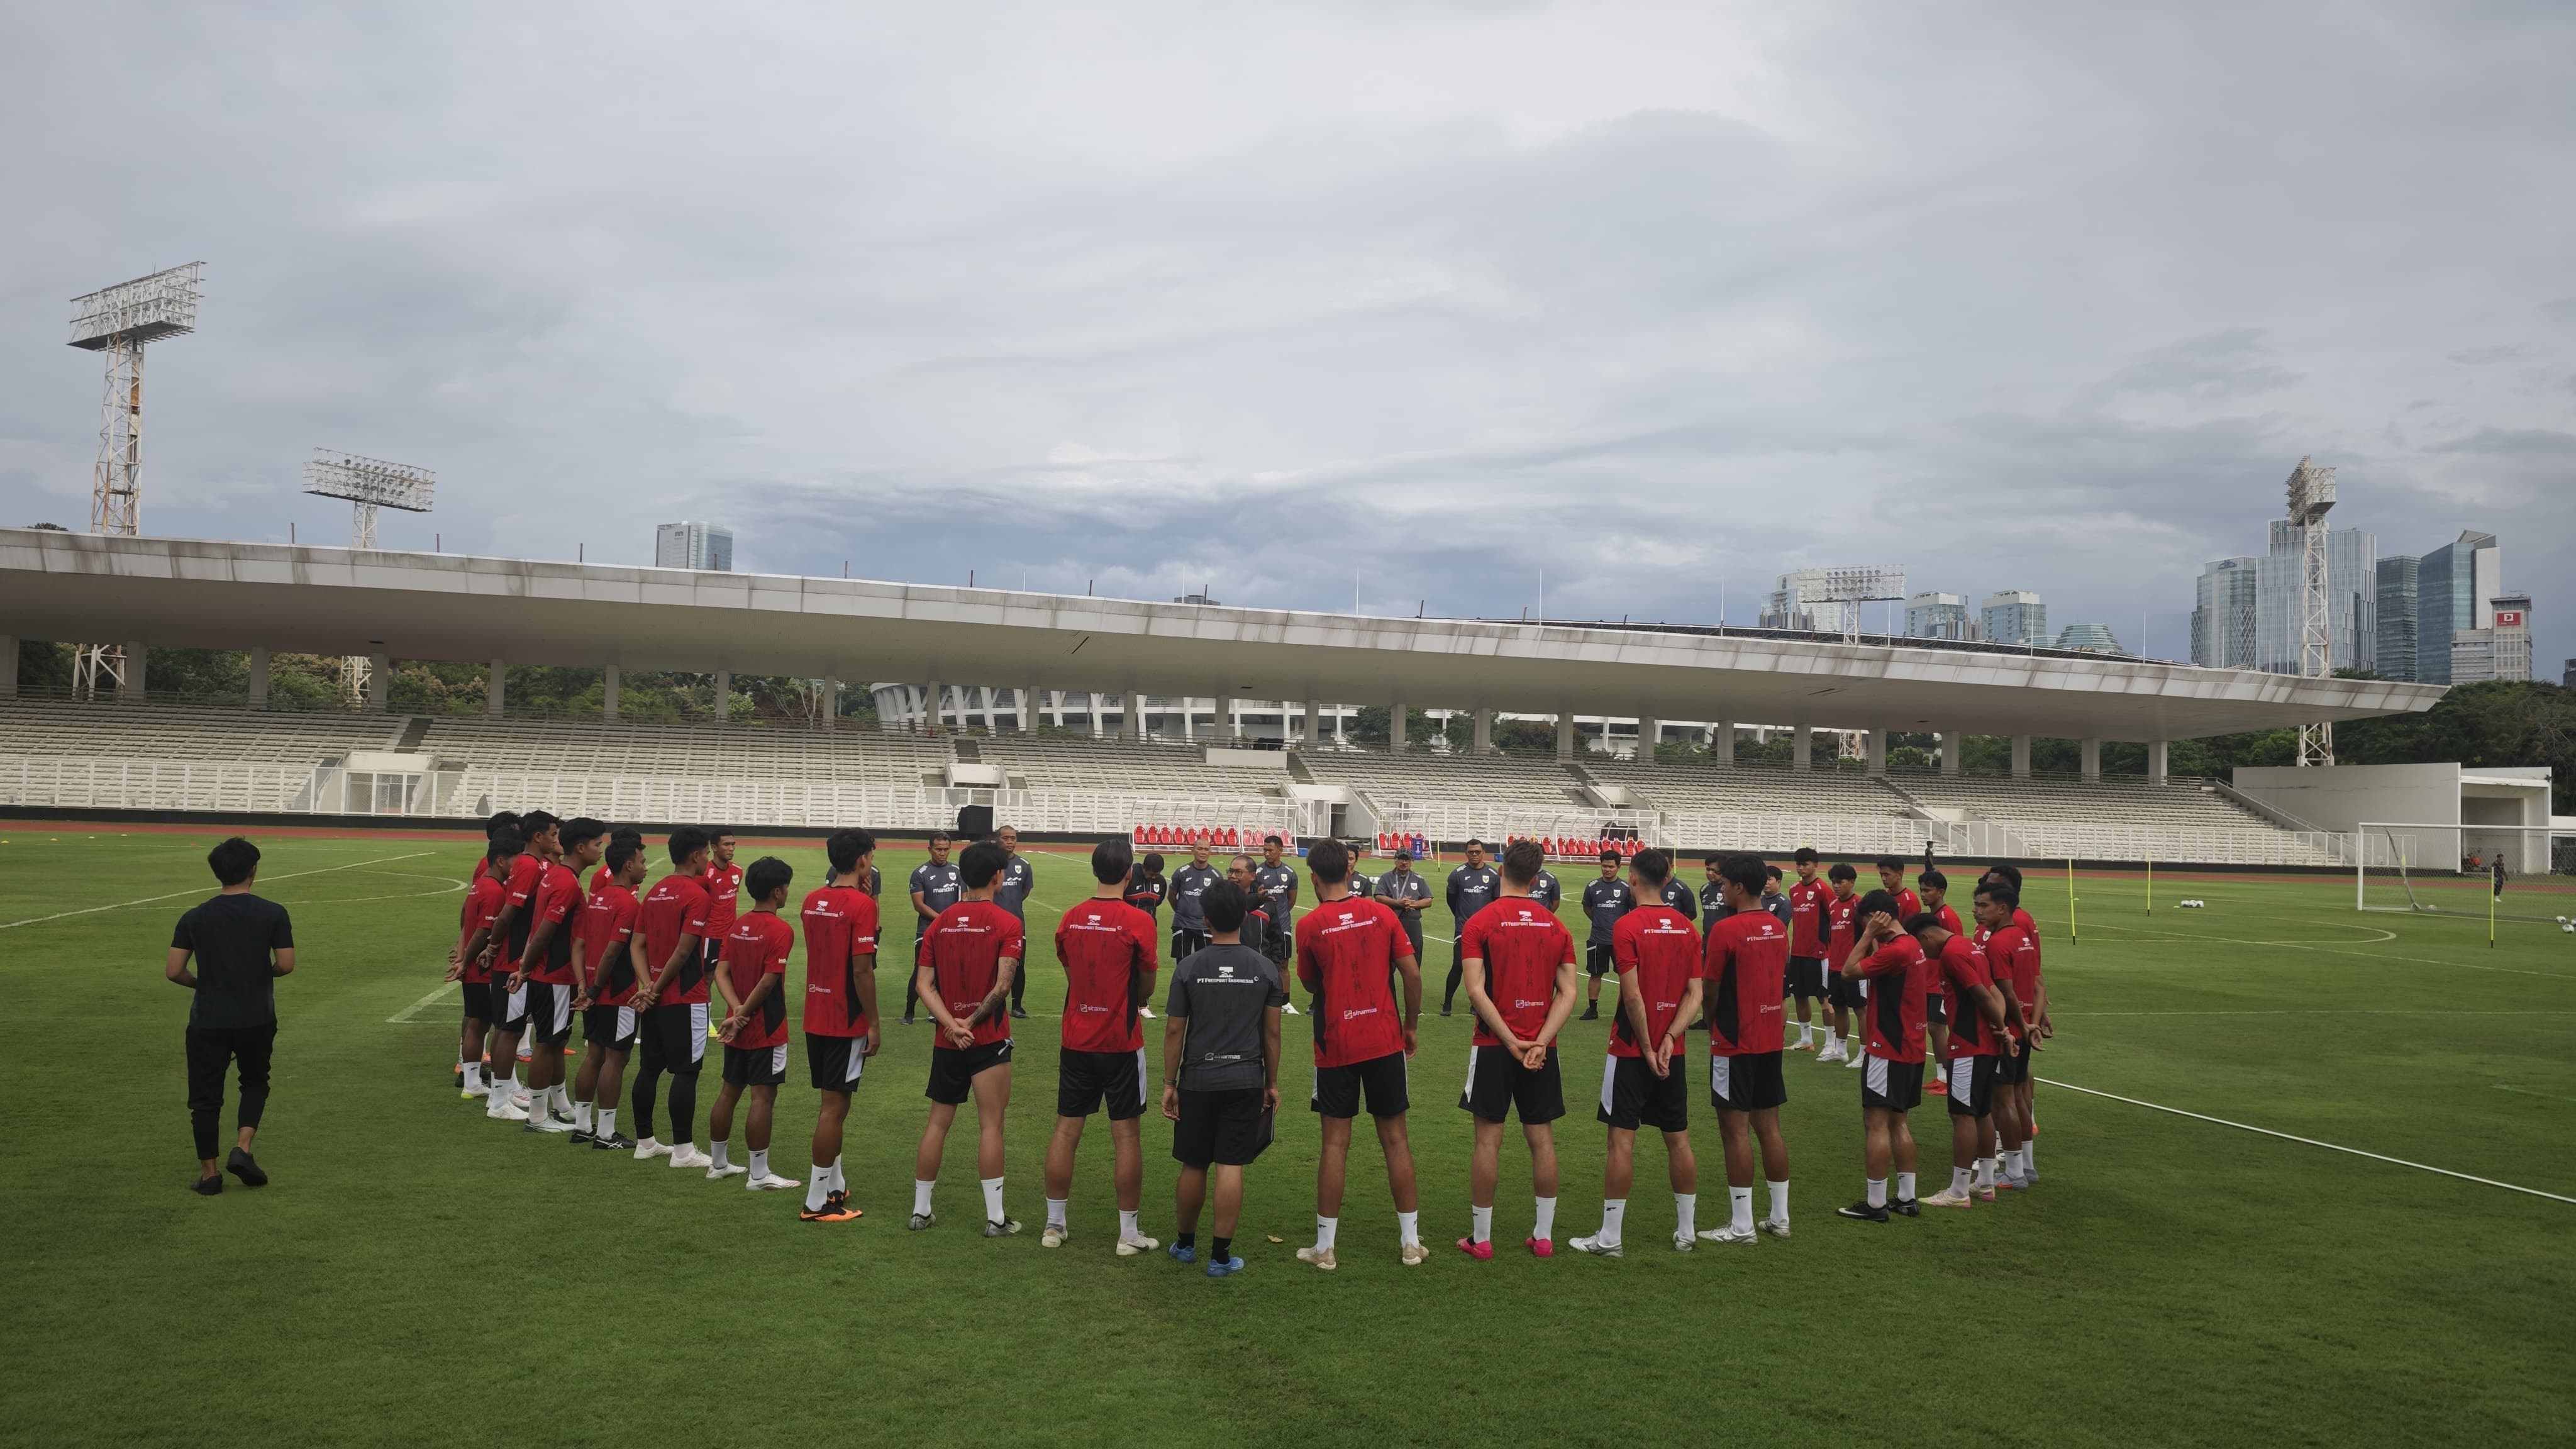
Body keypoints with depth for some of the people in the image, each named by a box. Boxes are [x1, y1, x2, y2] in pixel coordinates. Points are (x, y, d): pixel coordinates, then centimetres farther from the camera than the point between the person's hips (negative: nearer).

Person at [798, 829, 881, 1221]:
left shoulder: (812, 900, 7)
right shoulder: (862, 904, -16)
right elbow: (862, 970, -19)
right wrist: (874, 1024, -12)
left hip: (815, 1017, 8)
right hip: (846, 1021, -8)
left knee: (833, 1103, 19)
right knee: (834, 1107, -1)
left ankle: (835, 1185, 29)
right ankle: (816, 1203, 3)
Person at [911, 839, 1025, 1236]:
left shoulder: (940, 923, 4)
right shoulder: (1006, 923, -10)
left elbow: (924, 984, -2)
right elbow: (1002, 985, -18)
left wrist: (951, 1024, -9)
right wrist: (973, 1020, -7)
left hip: (948, 1040, 4)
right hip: (989, 1039, -4)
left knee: (937, 1123, 13)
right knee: (990, 1125, 1)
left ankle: (920, 1211, 21)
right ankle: (995, 1218, 5)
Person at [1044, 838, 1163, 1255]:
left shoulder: (1070, 919, 0)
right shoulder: (1138, 922, -12)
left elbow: (1071, 973, 10)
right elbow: (1147, 989, -4)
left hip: (1076, 1041, 4)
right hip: (1121, 1043, -4)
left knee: (1066, 1131, 12)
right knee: (1127, 1135, 4)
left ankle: (1055, 1225, 20)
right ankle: (1129, 1233, 9)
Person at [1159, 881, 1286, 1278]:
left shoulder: (1188, 968, -5)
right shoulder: (1265, 969, -2)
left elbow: (1174, 1030, -3)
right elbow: (1272, 1032, 2)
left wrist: (1169, 1084, 5)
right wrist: (1272, 1083, 11)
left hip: (1197, 1081, 0)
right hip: (1246, 1081, 0)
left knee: (1193, 1166, 13)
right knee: (1231, 1168, 2)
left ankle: (1184, 1244, 29)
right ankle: (1220, 1256, 5)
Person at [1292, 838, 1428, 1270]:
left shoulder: (1310, 925, -8)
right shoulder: (1381, 913, -2)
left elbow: (1309, 983, 3)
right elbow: (1412, 974, -2)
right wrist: (1412, 1025, 9)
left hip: (1335, 1047, -2)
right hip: (1386, 1040, 2)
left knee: (1336, 1143, 4)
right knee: (1395, 1139, 10)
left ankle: (1325, 1247, 9)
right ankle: (1410, 1242, 16)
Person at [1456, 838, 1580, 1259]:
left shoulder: (1480, 923, -7)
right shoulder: (1557, 927, 4)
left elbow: (1476, 991, -15)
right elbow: (1568, 993, -3)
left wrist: (1511, 1042, -12)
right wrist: (1540, 1042, -10)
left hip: (1493, 1046, -3)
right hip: (1541, 1048, 3)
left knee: (1488, 1139, 3)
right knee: (1542, 1139, 10)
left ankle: (1480, 1239, 10)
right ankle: (1544, 1237, 17)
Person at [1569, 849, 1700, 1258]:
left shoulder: (1628, 926, -14)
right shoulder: (1686, 928, 4)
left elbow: (1633, 995, -18)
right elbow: (1695, 994, 0)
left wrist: (1647, 1047, -10)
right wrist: (1670, 1038, -8)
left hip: (1632, 1050, -5)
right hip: (1672, 1053, 5)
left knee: (1622, 1139, -1)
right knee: (1678, 1139, 12)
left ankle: (1610, 1238, 4)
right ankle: (1686, 1232, 21)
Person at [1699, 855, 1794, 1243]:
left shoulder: (1726, 929, -16)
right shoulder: (1778, 928, 6)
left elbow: (1710, 990, -12)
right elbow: (1780, 981, 13)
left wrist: (1712, 1027, 5)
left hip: (1734, 1043, -7)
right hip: (1771, 1040, 7)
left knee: (1736, 1130, -1)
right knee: (1769, 1127, 13)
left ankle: (1741, 1226, 3)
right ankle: (1780, 1217, 20)